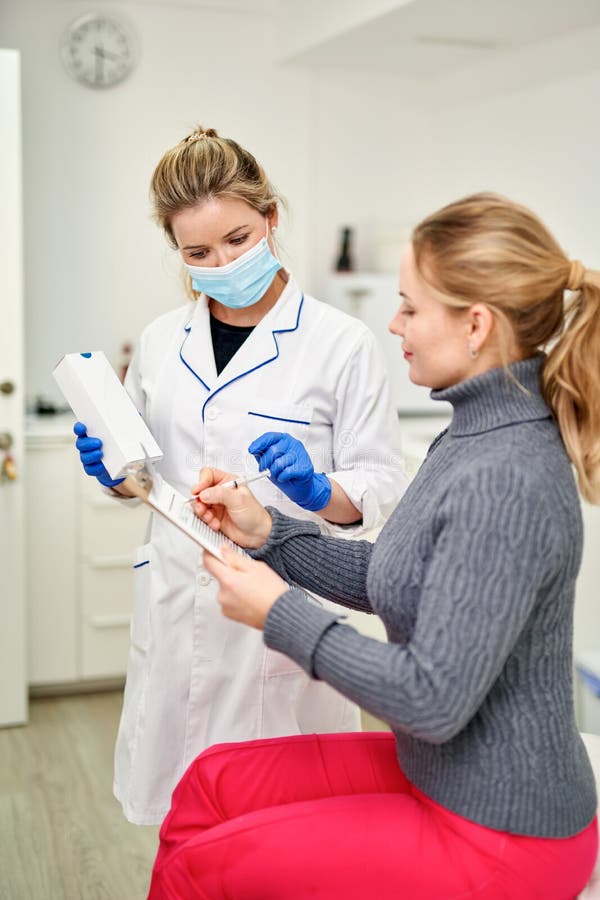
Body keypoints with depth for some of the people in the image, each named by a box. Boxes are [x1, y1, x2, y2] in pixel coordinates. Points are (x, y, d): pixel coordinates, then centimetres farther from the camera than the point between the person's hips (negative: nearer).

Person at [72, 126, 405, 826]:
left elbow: (380, 488, -5)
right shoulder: (161, 342, 7)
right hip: (177, 605, 4)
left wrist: (318, 491, -24)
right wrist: (113, 472, -2)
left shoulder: (341, 343, -7)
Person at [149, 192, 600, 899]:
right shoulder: (478, 434, 2)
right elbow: (396, 582, 11)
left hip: (499, 839, -8)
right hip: (434, 772, 8)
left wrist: (280, 614, -18)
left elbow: (432, 700, -28)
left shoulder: (504, 480, -29)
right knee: (211, 782, 11)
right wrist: (267, 532, 3)